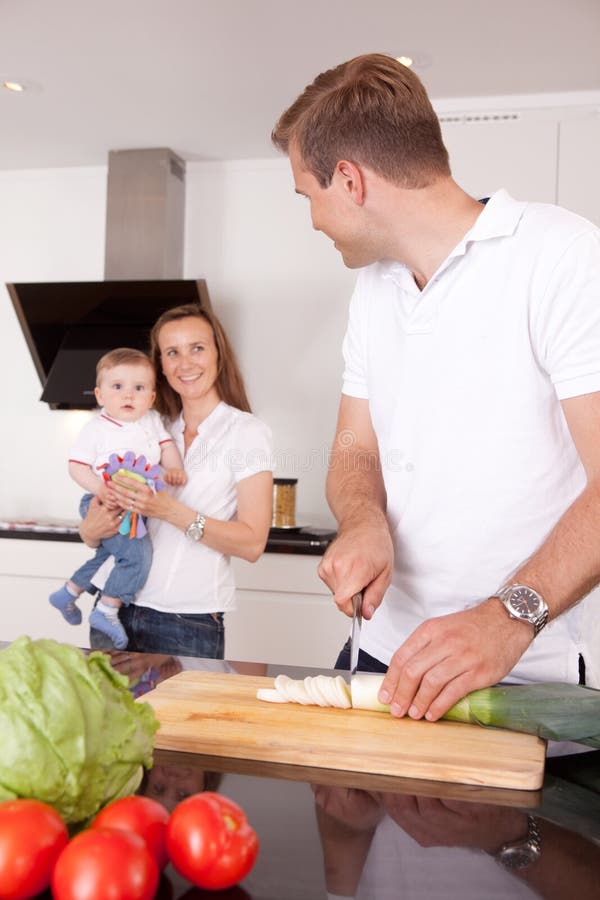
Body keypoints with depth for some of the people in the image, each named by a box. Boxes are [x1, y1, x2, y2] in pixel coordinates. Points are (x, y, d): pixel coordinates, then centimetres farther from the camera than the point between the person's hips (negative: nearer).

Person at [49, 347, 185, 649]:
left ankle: (68, 592, 47)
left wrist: (174, 467, -15)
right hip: (103, 505, -8)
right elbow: (76, 466, -12)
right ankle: (106, 611, -5)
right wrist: (99, 489, -28)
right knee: (137, 555, -20)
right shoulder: (96, 428, -13)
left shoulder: (151, 420, 5)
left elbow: (166, 445, 6)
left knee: (107, 554, 25)